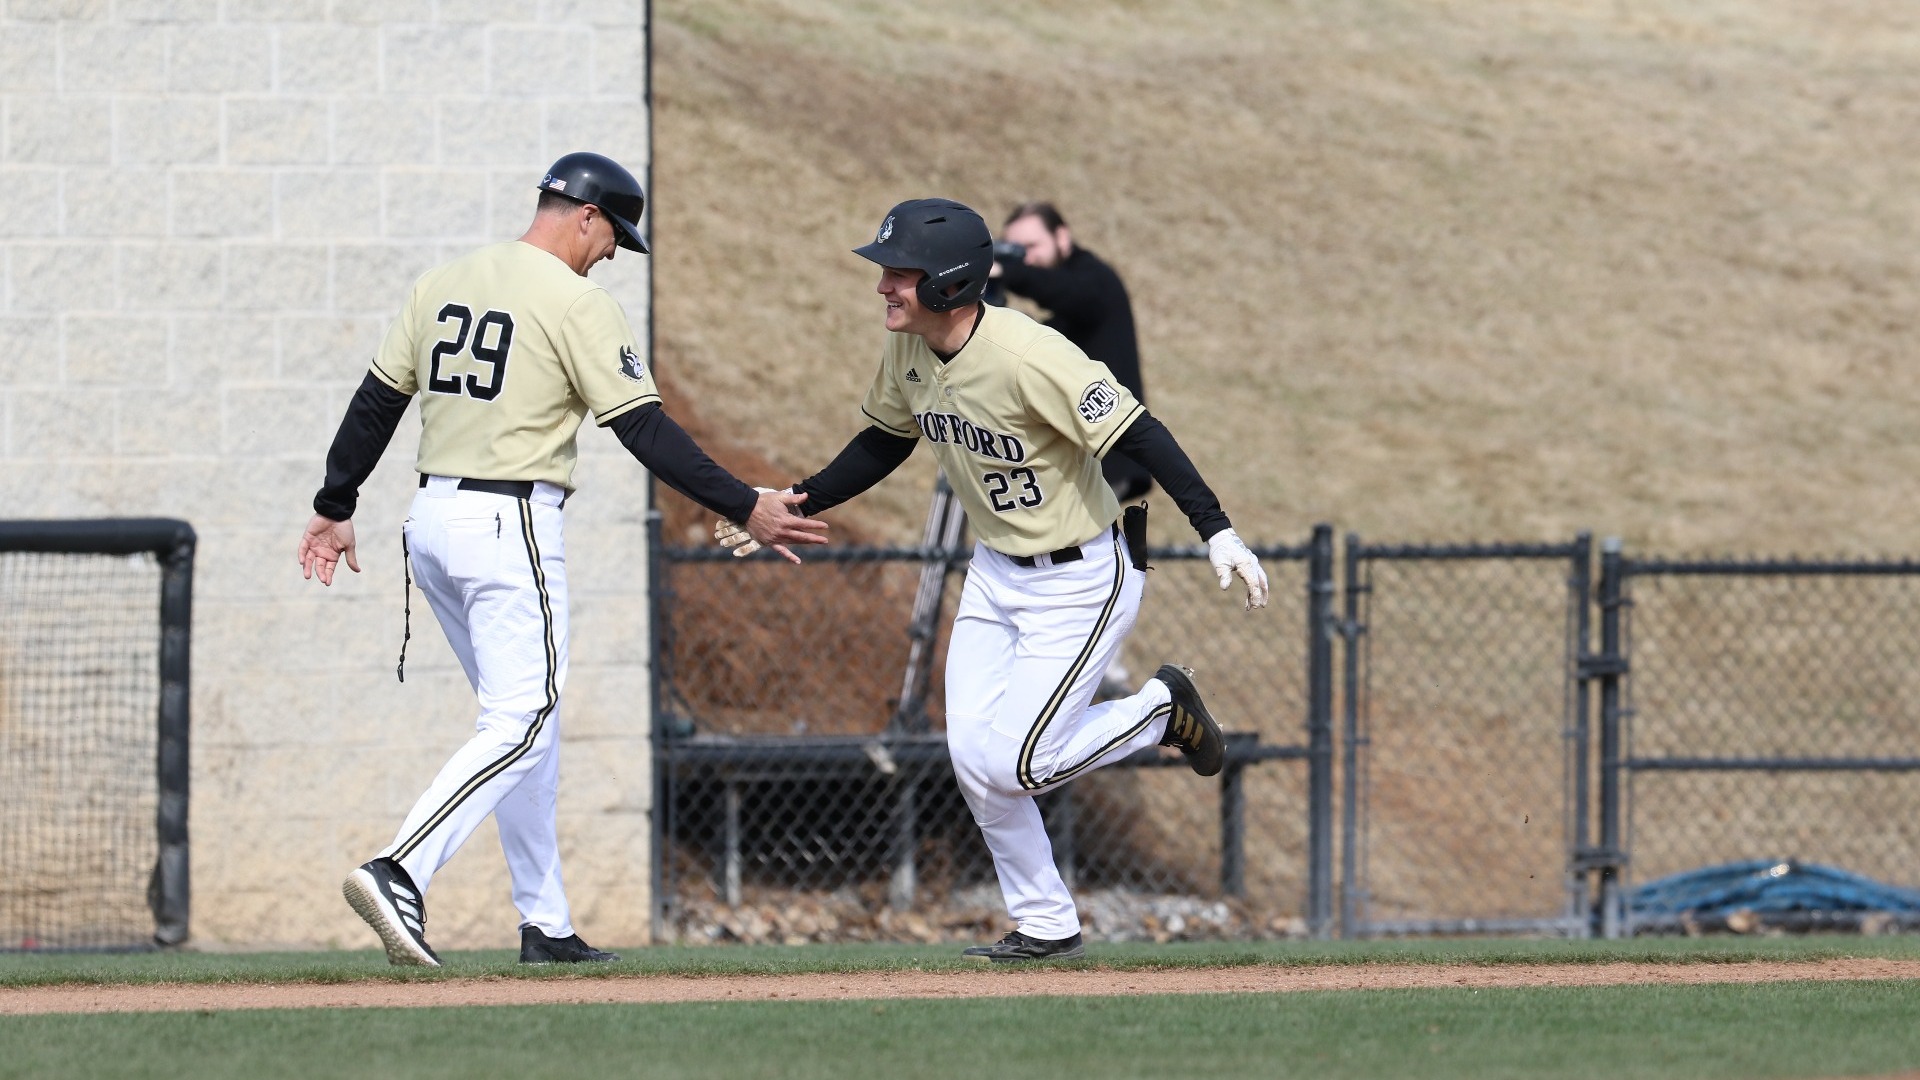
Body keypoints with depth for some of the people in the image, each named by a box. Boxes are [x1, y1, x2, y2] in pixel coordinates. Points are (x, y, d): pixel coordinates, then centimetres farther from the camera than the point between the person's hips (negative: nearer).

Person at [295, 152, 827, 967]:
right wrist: (745, 509, -9)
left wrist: (335, 507, 20)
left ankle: (546, 924, 14)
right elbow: (645, 430, -12)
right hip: (511, 526, -8)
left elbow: (376, 403, 13)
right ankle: (399, 873, -28)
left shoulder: (443, 283, 11)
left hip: (431, 521, 8)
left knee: (524, 718, 16)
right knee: (521, 726, -9)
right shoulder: (577, 303, -9)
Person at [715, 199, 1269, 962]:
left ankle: (1161, 710, 15)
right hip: (995, 574, 8)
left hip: (1082, 577, -8)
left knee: (1016, 764, -10)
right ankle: (1045, 927, 17)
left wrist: (1218, 533, -33)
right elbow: (885, 441, 14)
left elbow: (1138, 436, -29)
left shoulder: (1029, 357, -30)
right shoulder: (907, 352, -5)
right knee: (975, 761, 1)